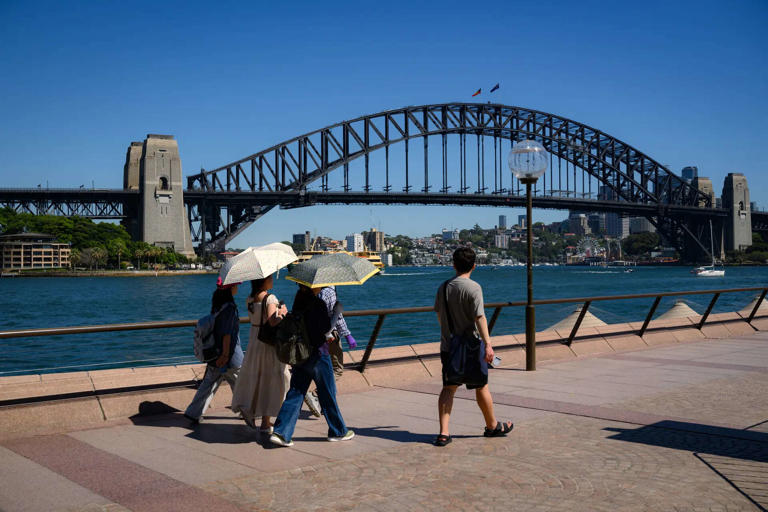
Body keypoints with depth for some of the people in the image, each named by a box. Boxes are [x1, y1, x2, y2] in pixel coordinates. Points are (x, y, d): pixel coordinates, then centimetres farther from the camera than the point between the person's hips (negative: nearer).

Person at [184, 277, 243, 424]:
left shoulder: (217, 305, 6)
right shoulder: (229, 307, -19)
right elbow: (227, 334, -22)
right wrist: (225, 354, -20)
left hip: (215, 355, 8)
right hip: (231, 357, -7)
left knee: (208, 385, 12)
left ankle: (193, 413, 10)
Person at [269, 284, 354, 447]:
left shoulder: (299, 301, 6)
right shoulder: (318, 304, -17)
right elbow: (326, 329, -15)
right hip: (317, 353, -7)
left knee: (295, 392, 9)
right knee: (328, 393, 8)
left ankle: (281, 432, 1)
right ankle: (338, 431, 22)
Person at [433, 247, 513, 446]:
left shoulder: (443, 287, 5)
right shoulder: (473, 288, -13)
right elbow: (479, 318, -21)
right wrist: (488, 344, -22)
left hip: (448, 346, 4)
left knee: (448, 388, 5)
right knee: (481, 387, 11)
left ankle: (444, 432, -3)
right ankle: (492, 426, 28)